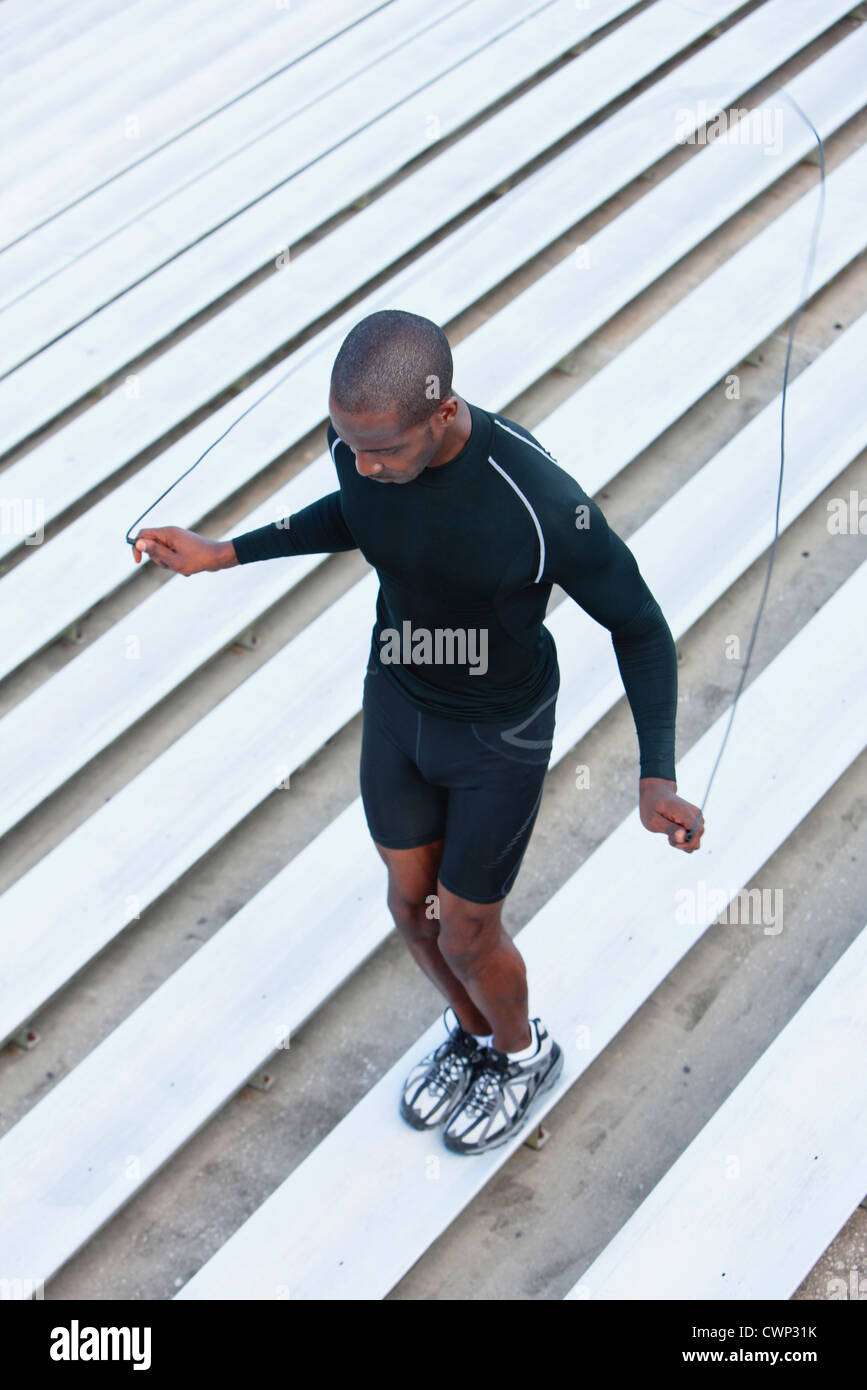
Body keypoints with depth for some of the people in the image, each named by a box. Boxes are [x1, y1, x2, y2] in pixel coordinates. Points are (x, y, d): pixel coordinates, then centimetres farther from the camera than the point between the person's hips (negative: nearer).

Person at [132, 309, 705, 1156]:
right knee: (411, 902, 22)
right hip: (398, 701, 5)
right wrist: (223, 554, 0)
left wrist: (657, 777, -29)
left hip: (504, 731, -5)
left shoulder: (543, 503, -38)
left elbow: (639, 625, -20)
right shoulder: (362, 431, -22)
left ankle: (523, 1053, 47)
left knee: (465, 937, 12)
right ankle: (471, 1031, 53)